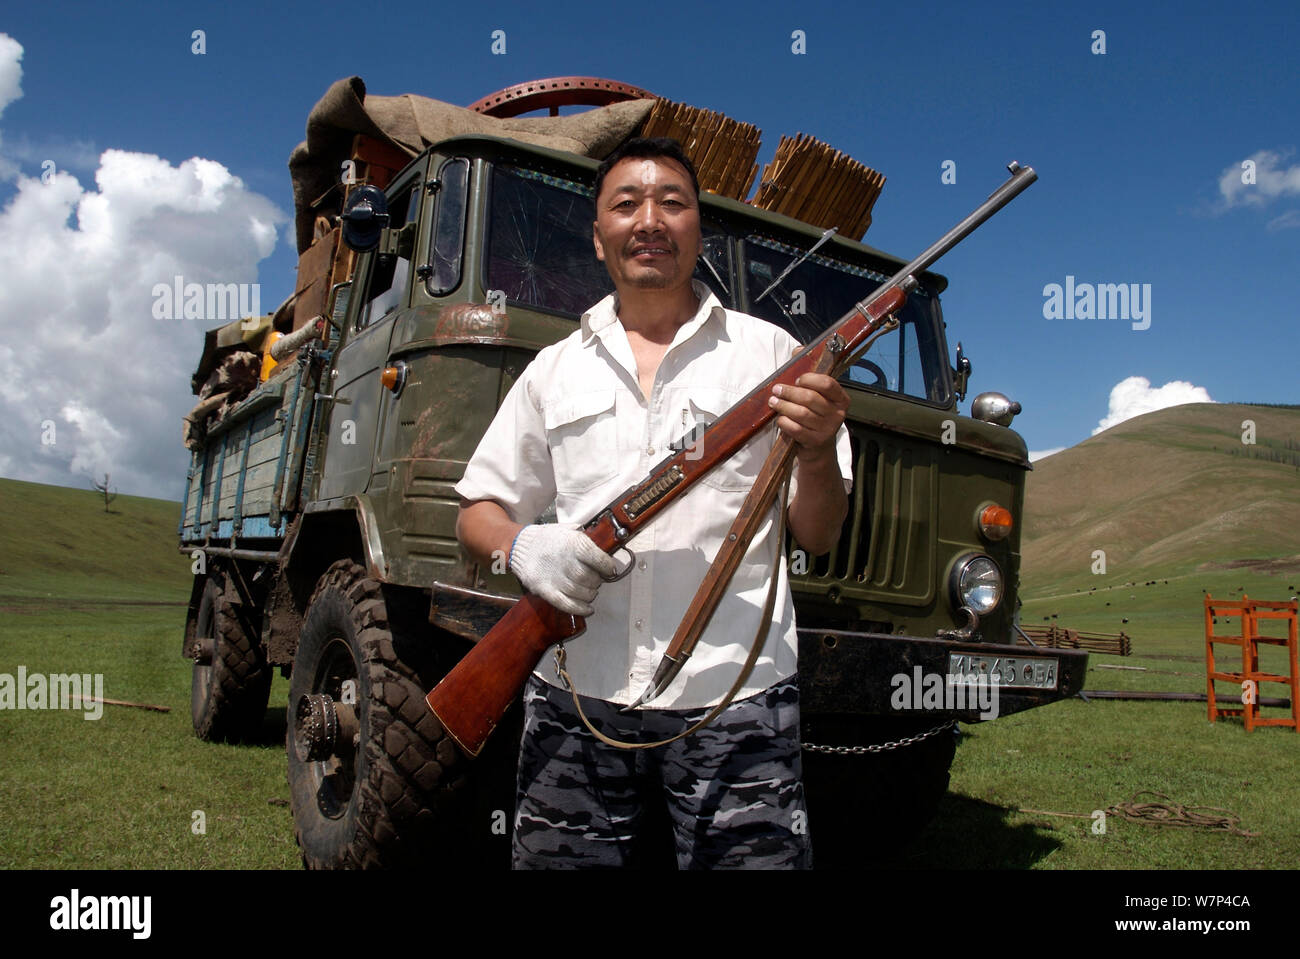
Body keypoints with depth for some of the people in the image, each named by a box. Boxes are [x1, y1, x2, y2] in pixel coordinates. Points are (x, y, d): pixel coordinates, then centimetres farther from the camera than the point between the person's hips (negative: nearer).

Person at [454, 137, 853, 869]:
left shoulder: (768, 353, 7)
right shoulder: (555, 371, 14)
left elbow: (818, 539, 5)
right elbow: (479, 512, 14)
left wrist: (817, 453, -16)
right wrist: (522, 548, -8)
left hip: (734, 699, -1)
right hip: (576, 699, 2)